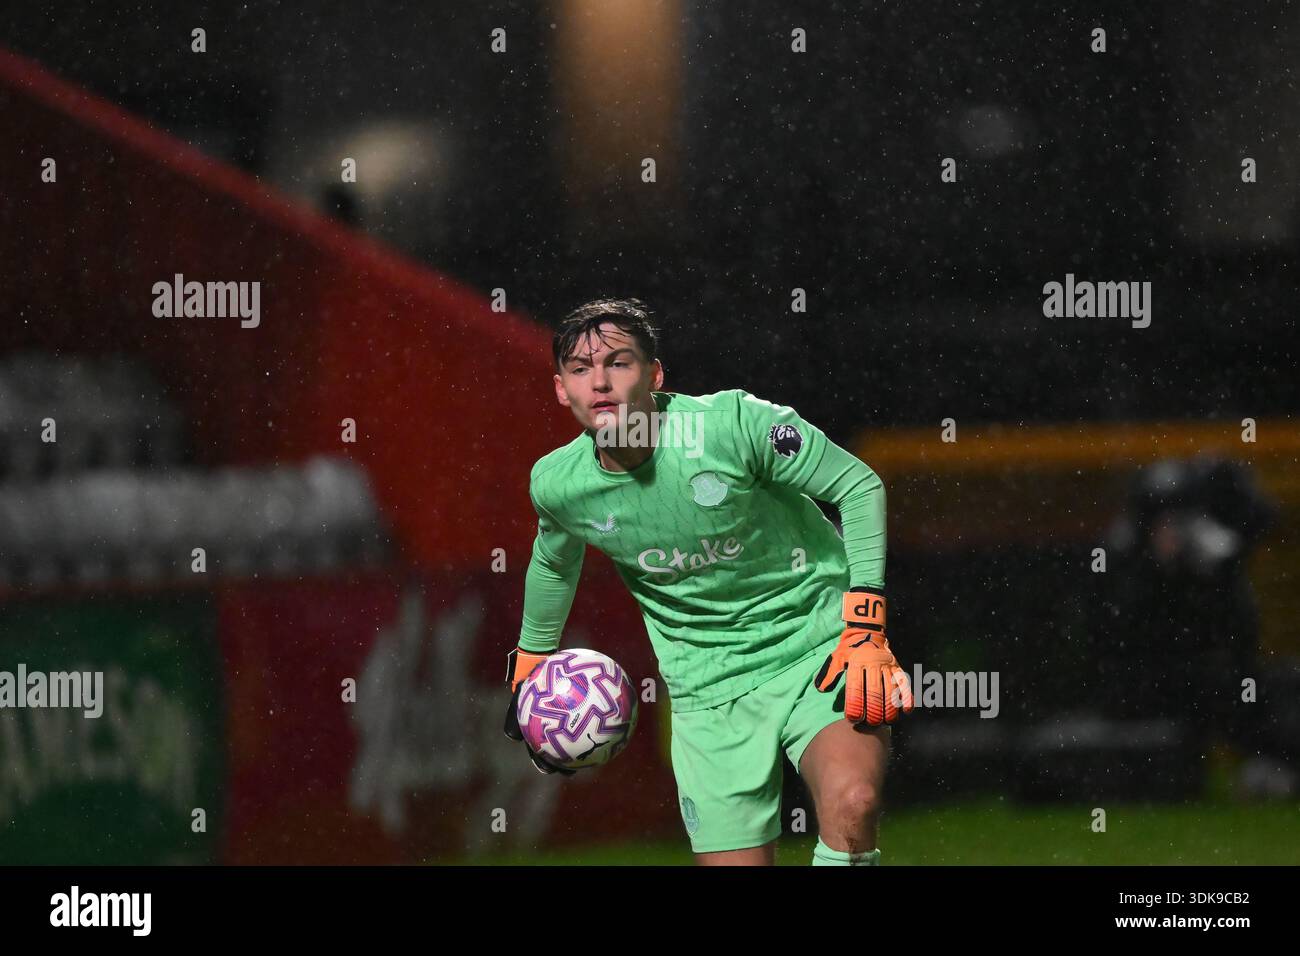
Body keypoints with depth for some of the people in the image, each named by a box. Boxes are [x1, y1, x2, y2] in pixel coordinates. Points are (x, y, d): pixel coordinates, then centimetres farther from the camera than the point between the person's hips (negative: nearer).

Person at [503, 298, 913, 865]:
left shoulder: (732, 423, -19)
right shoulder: (556, 485, -5)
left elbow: (859, 487, -9)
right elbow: (554, 562, 20)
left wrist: (865, 629, -14)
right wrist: (530, 664, 30)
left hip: (818, 645, -3)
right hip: (709, 686, 3)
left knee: (852, 803, -31)